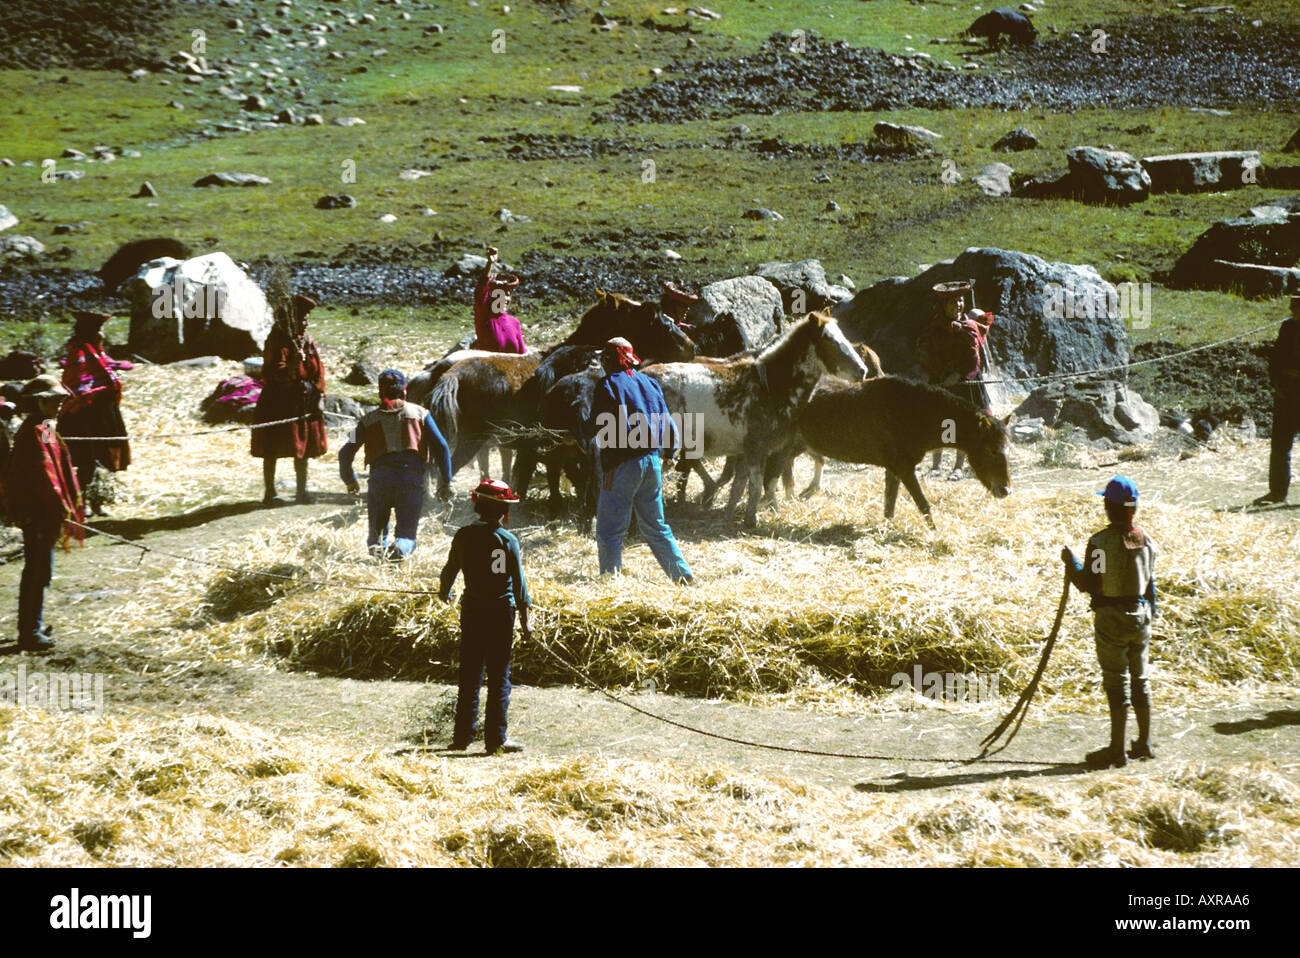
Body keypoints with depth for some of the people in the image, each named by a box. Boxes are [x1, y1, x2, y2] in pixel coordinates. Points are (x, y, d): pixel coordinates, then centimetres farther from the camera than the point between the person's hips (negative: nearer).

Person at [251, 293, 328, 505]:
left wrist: (319, 397, 0)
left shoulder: (308, 342, 9)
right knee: (272, 450, -1)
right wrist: (291, 365, -32)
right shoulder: (276, 342, -11)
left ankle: (302, 490, 22)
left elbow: (319, 372, 9)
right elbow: (270, 374, -20)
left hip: (304, 404, 6)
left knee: (304, 447, 11)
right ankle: (270, 493, 5)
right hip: (277, 404, -6)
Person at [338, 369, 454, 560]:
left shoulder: (369, 419, 18)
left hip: (380, 479, 1)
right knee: (407, 535, 6)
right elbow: (441, 447, 7)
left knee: (377, 529, 19)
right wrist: (446, 482, 11)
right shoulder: (420, 413, 16)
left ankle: (377, 544, -18)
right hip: (413, 479, -1)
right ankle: (400, 548, -31)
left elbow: (345, 453, 13)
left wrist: (349, 481, 29)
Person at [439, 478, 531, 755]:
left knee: (469, 673, 12)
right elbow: (518, 582, -8)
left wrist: (445, 592, 33)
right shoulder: (508, 541, -9)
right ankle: (496, 739, 0)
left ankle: (463, 735, 15)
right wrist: (524, 619, 0)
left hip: (472, 608, 3)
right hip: (501, 610, -3)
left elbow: (450, 569, 12)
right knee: (499, 676, 1)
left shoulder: (463, 535, 0)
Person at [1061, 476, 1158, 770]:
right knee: (1140, 679, 16)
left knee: (1116, 683, -1)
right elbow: (1150, 583, 10)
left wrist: (1070, 561, 3)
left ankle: (1117, 749, 2)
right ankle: (1144, 743, 24)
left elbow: (1087, 584, -13)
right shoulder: (1145, 540, 1)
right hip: (1140, 615, 5)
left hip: (1111, 619, -5)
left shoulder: (1100, 542, -16)